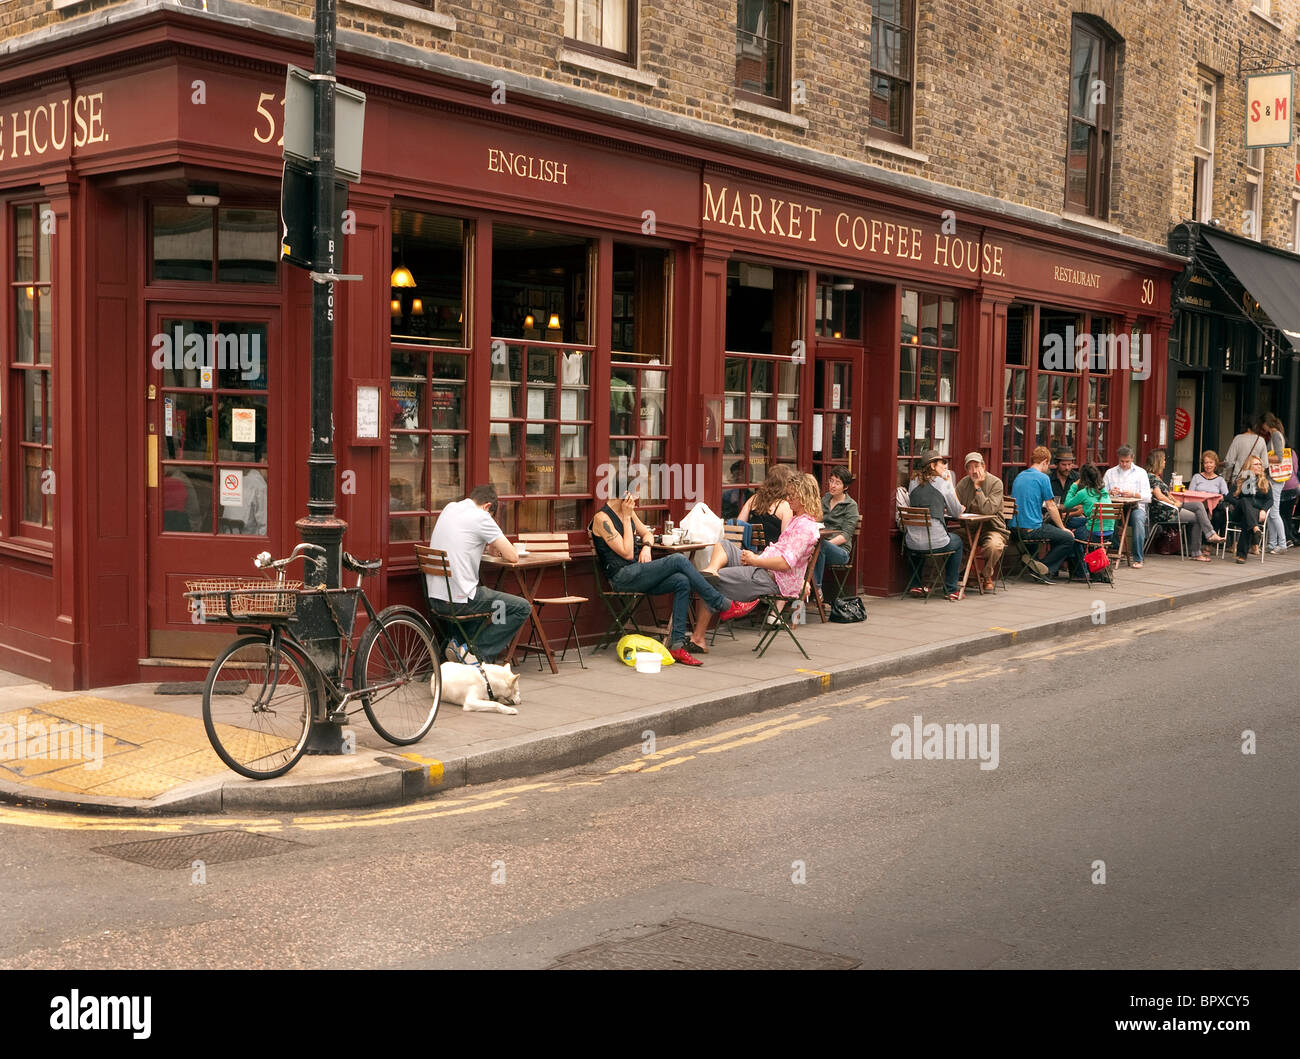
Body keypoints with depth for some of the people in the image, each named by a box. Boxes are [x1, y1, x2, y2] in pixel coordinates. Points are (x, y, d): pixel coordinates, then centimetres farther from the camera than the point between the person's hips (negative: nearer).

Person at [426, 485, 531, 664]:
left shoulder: (449, 508, 14)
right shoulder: (480, 517, -9)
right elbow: (513, 557, -6)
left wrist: (487, 547, 19)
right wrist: (497, 548, 15)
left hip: (434, 600, 8)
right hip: (458, 600, -8)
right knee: (523, 608, 1)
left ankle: (459, 644, 17)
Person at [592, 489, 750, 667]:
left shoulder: (628, 512, 14)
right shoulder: (602, 518, -11)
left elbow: (647, 534, 27)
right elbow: (627, 553, -15)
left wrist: (646, 546, 3)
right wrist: (627, 518, -13)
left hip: (636, 574, 8)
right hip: (621, 577, -8)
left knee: (682, 582, -18)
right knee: (678, 560, -22)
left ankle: (677, 645, -23)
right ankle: (723, 606, -13)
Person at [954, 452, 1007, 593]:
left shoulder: (995, 483, -9)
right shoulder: (964, 483, 6)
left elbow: (988, 509, -22)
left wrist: (978, 487, -19)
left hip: (992, 528, -4)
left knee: (994, 546, -36)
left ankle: (987, 576, -5)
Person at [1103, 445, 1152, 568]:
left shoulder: (1140, 472, 12)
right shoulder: (1110, 473, 19)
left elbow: (1148, 497, 3)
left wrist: (1133, 494, -14)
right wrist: (1110, 492, -11)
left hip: (1135, 507, -1)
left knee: (1138, 518, -37)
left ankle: (1137, 559, -32)